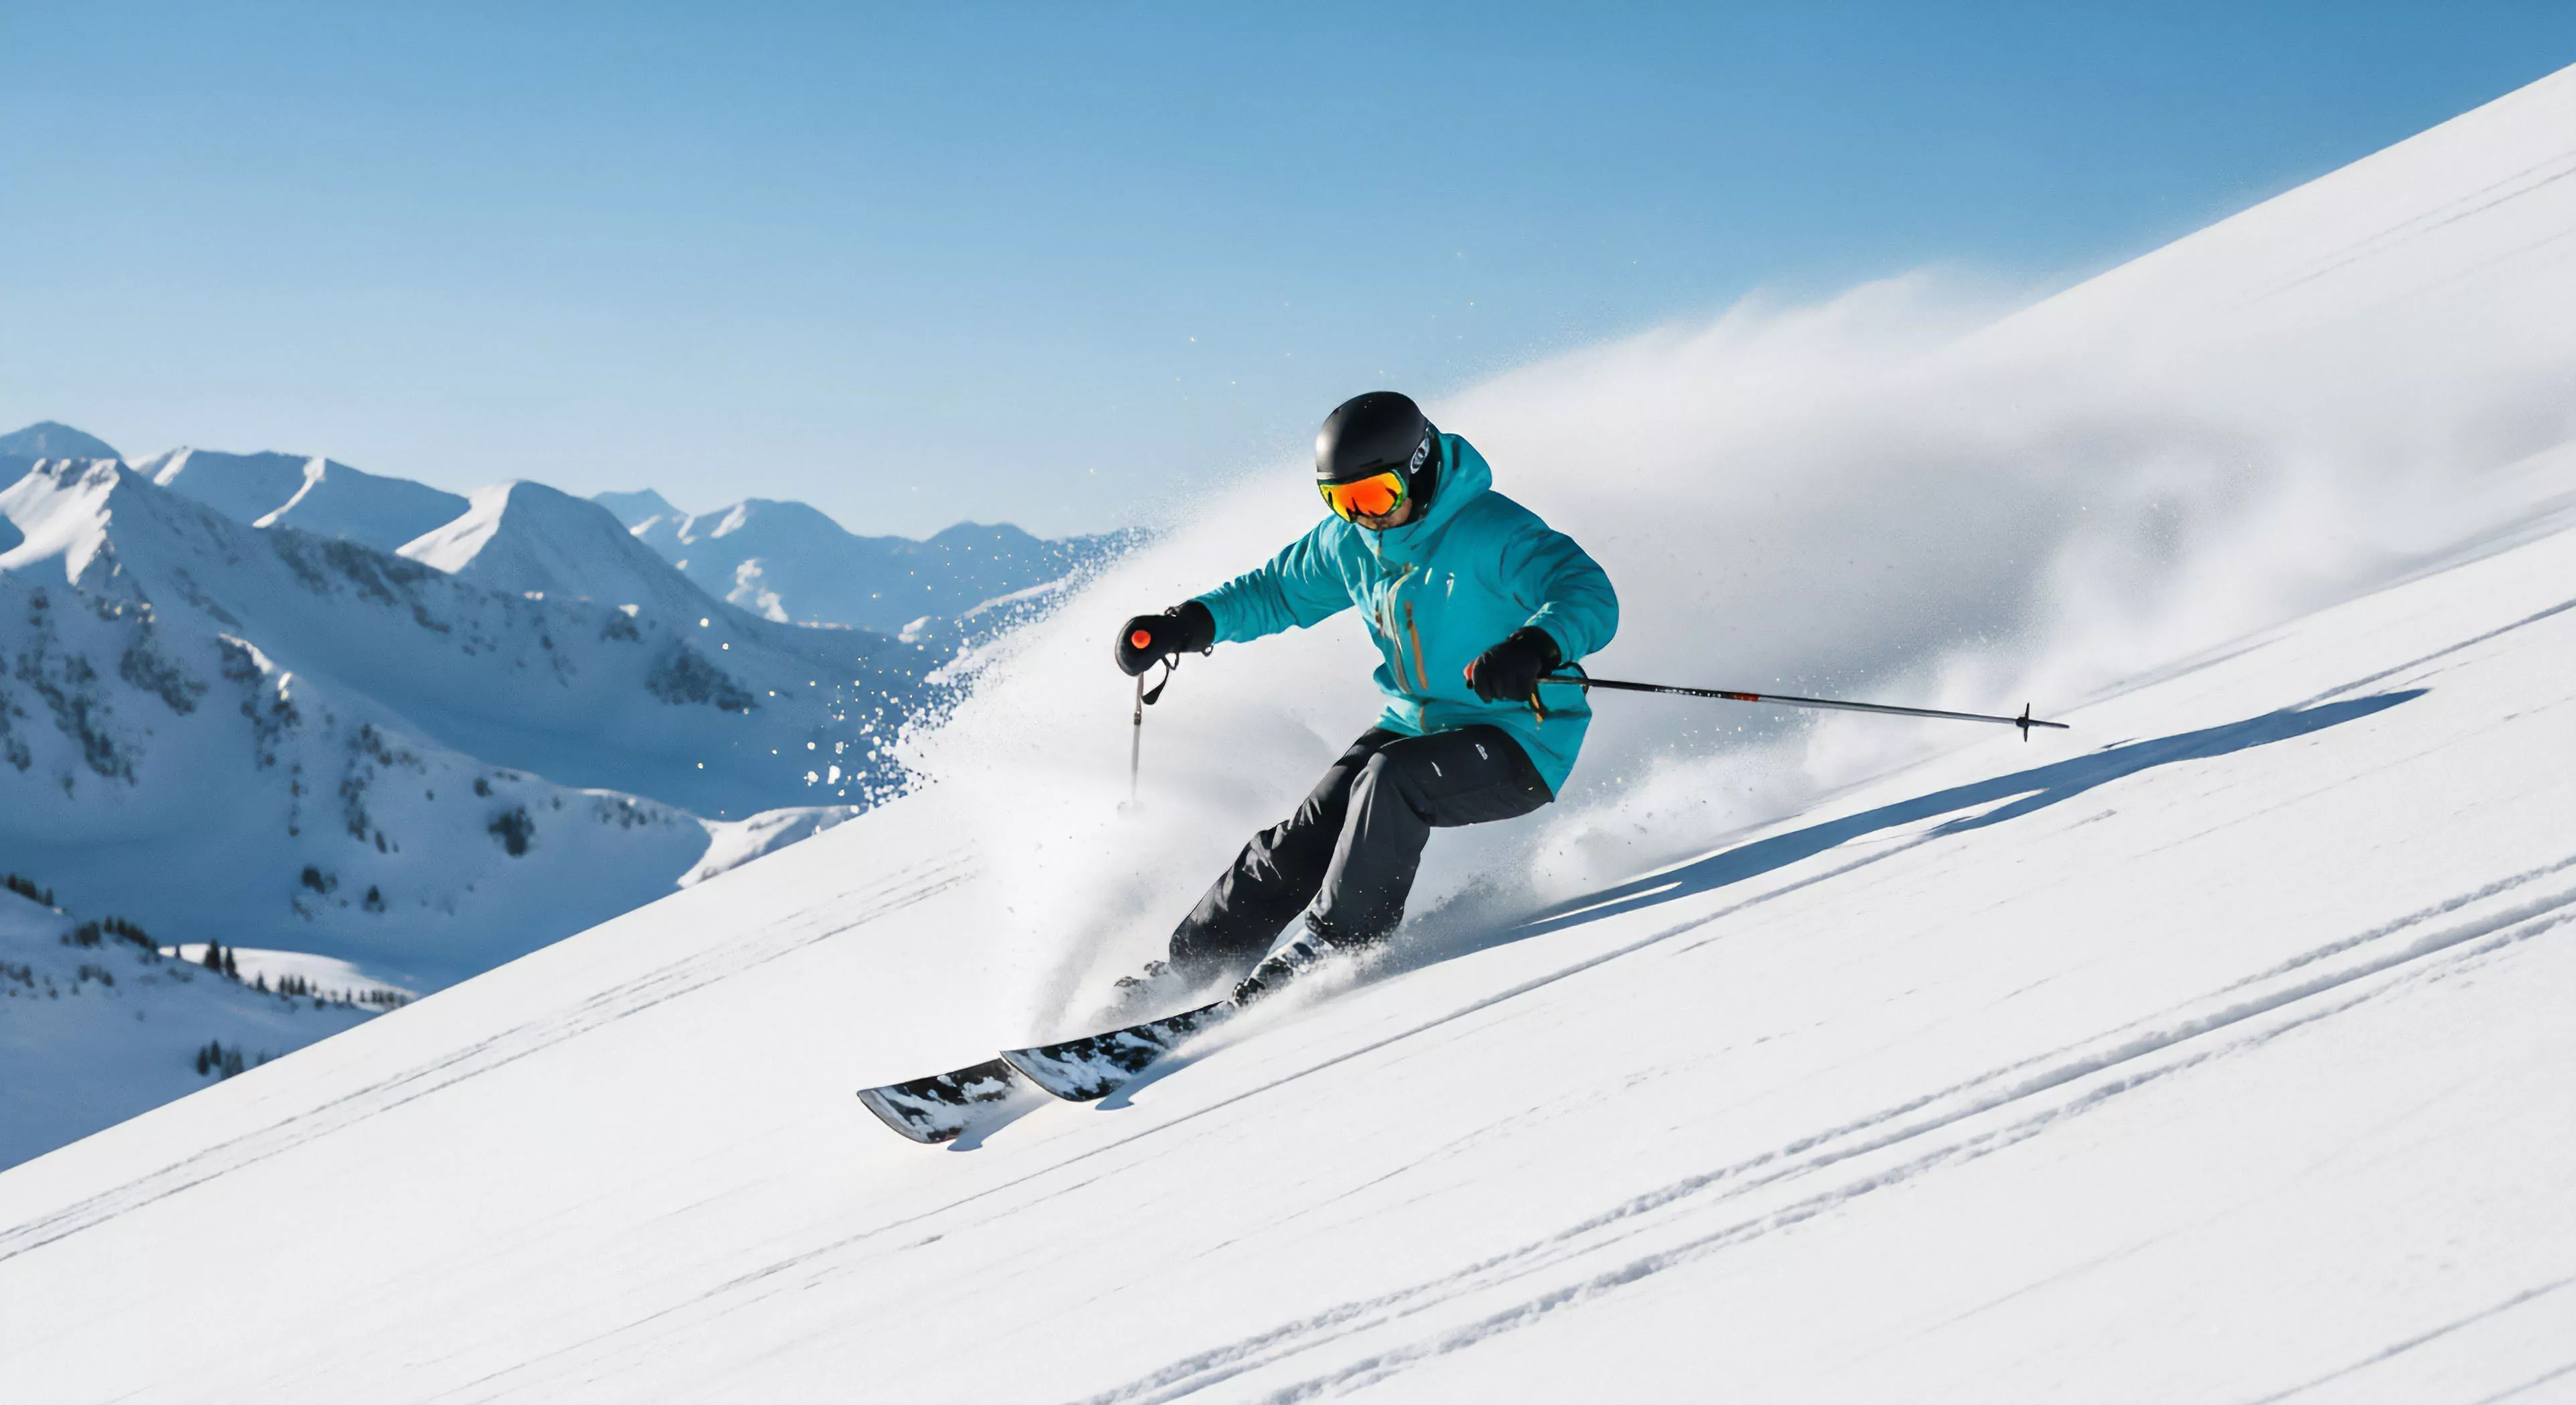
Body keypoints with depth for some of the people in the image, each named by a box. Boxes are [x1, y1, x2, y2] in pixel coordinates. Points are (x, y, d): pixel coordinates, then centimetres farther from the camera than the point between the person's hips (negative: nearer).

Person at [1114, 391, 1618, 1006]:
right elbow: (1279, 589, 16)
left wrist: (1536, 647, -55)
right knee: (1305, 839, -7)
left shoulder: (1493, 534, -23)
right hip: (1418, 726, 7)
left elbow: (1589, 596, -33)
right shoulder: (1350, 541, -1)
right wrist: (1190, 623, 1)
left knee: (1392, 777, -32)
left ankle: (1336, 942, -17)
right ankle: (1191, 962, 5)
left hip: (1518, 744, -6)